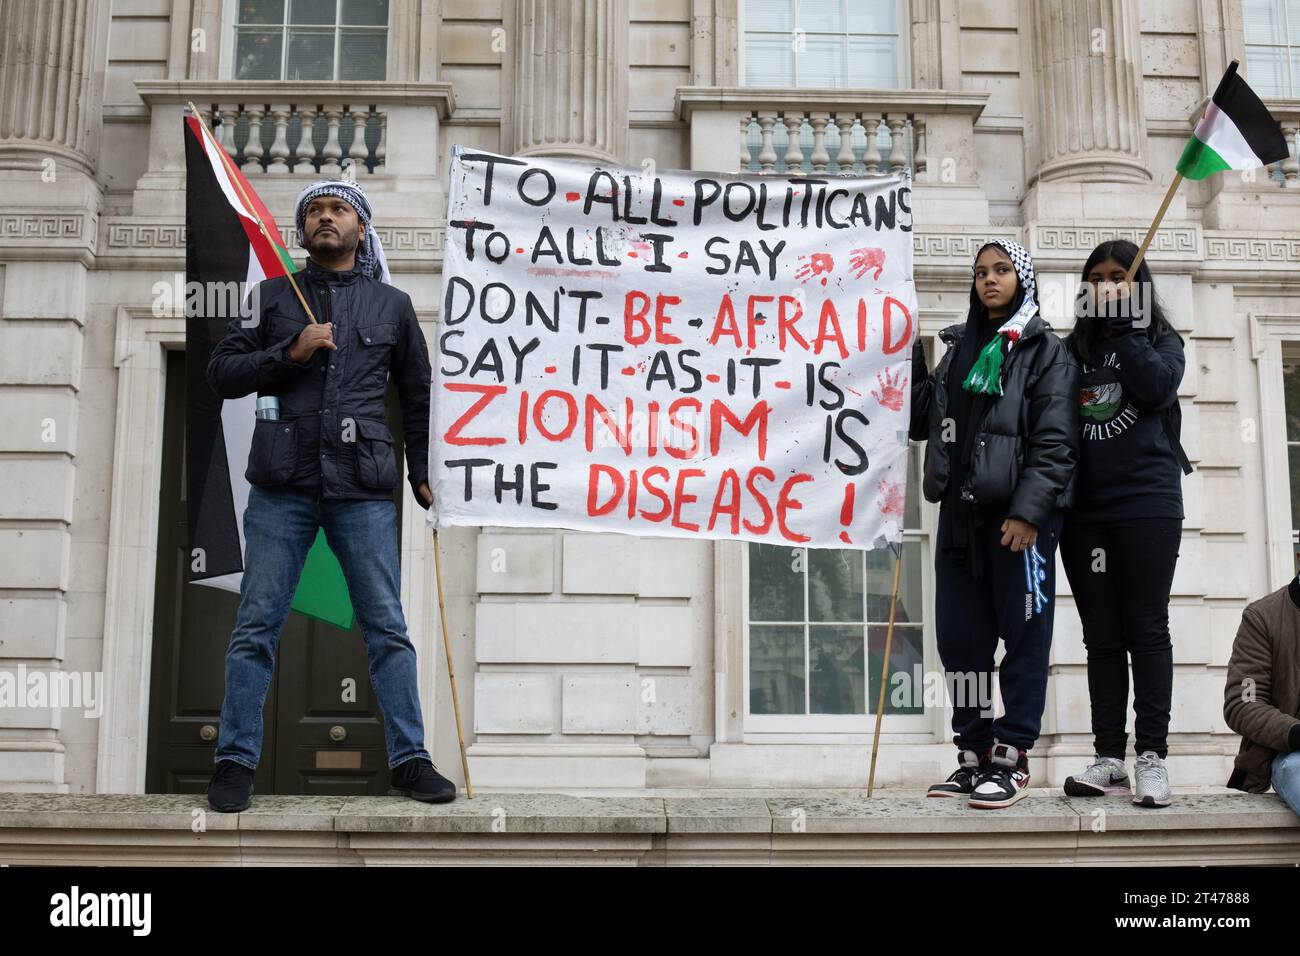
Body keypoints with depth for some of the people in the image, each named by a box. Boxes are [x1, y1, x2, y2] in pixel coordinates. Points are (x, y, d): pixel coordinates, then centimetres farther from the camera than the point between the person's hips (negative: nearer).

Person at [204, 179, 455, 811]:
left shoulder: (392, 304, 13)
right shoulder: (271, 296, 11)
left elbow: (418, 396, 19)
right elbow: (221, 373, 6)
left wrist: (422, 472, 14)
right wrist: (288, 354, -7)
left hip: (363, 491, 0)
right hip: (282, 486, 0)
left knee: (387, 629, 2)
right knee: (256, 627, 1)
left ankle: (408, 760, 9)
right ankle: (236, 761, 10)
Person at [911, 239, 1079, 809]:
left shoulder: (1045, 351, 0)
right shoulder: (959, 348, 18)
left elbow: (1055, 441, -9)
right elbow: (921, 419, 19)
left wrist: (1028, 511, -18)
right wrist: (906, 358, 9)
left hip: (1021, 517, -6)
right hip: (960, 515, 7)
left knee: (1024, 637, -1)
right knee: (959, 639, 7)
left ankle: (1013, 760, 5)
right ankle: (974, 757, 16)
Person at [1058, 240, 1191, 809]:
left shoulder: (1160, 339, 9)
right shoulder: (1072, 349, 14)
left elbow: (1157, 387, -12)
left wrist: (1119, 324, -8)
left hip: (1146, 503, -3)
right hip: (1084, 510, 3)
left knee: (1146, 630, -2)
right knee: (1101, 636, 4)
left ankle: (1151, 757, 2)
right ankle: (1109, 759, 6)